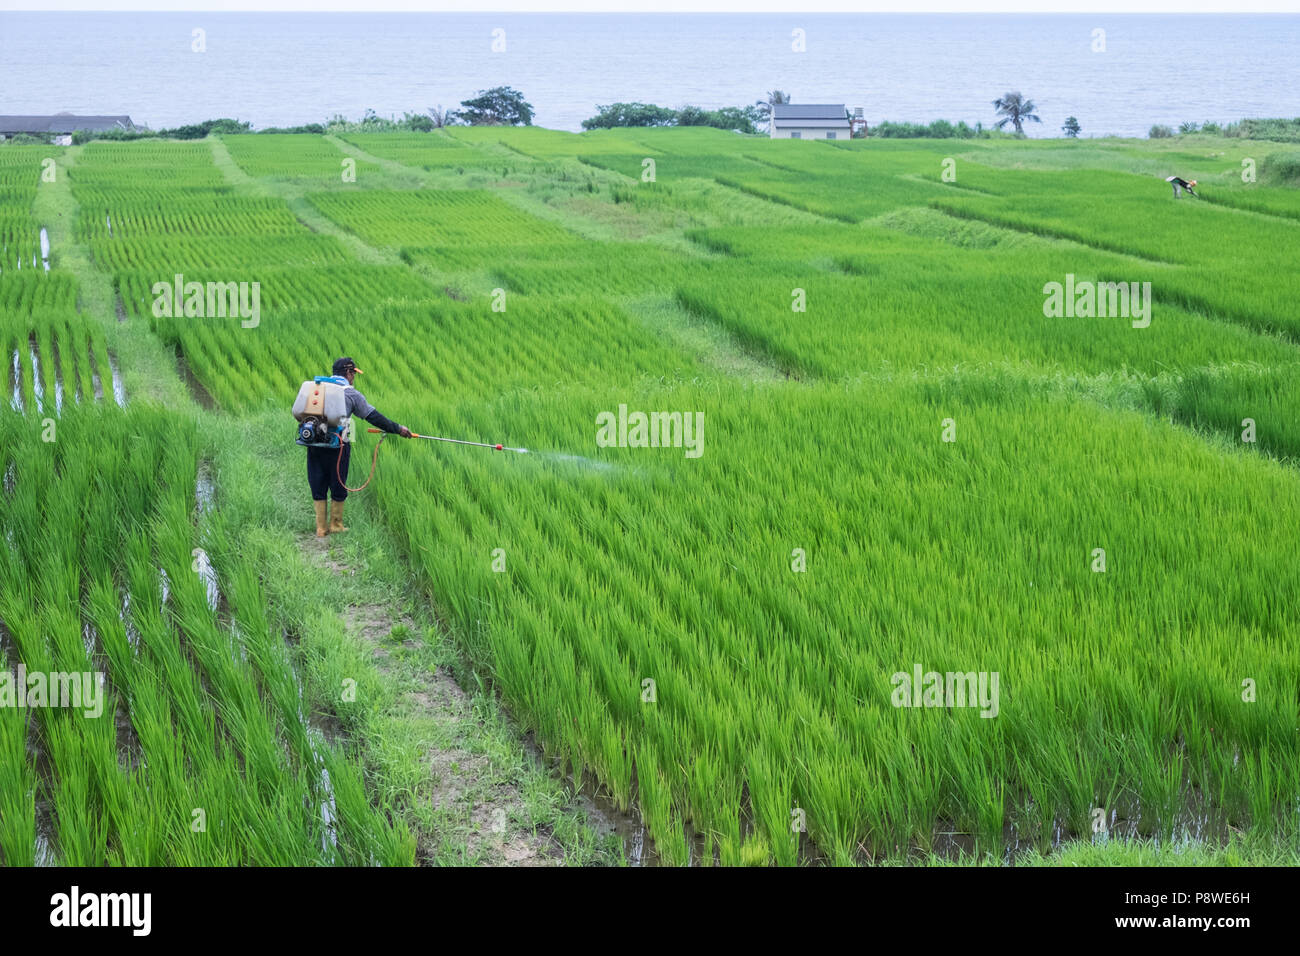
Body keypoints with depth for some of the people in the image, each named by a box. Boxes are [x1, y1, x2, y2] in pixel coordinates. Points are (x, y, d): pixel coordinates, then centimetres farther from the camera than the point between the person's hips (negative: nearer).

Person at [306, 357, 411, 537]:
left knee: (318, 486, 11)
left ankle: (321, 528, 12)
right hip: (337, 445, -4)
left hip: (314, 445, 4)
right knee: (338, 485, 11)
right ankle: (336, 525, 21)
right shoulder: (350, 393, -2)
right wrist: (398, 429, 8)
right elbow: (373, 417, 0)